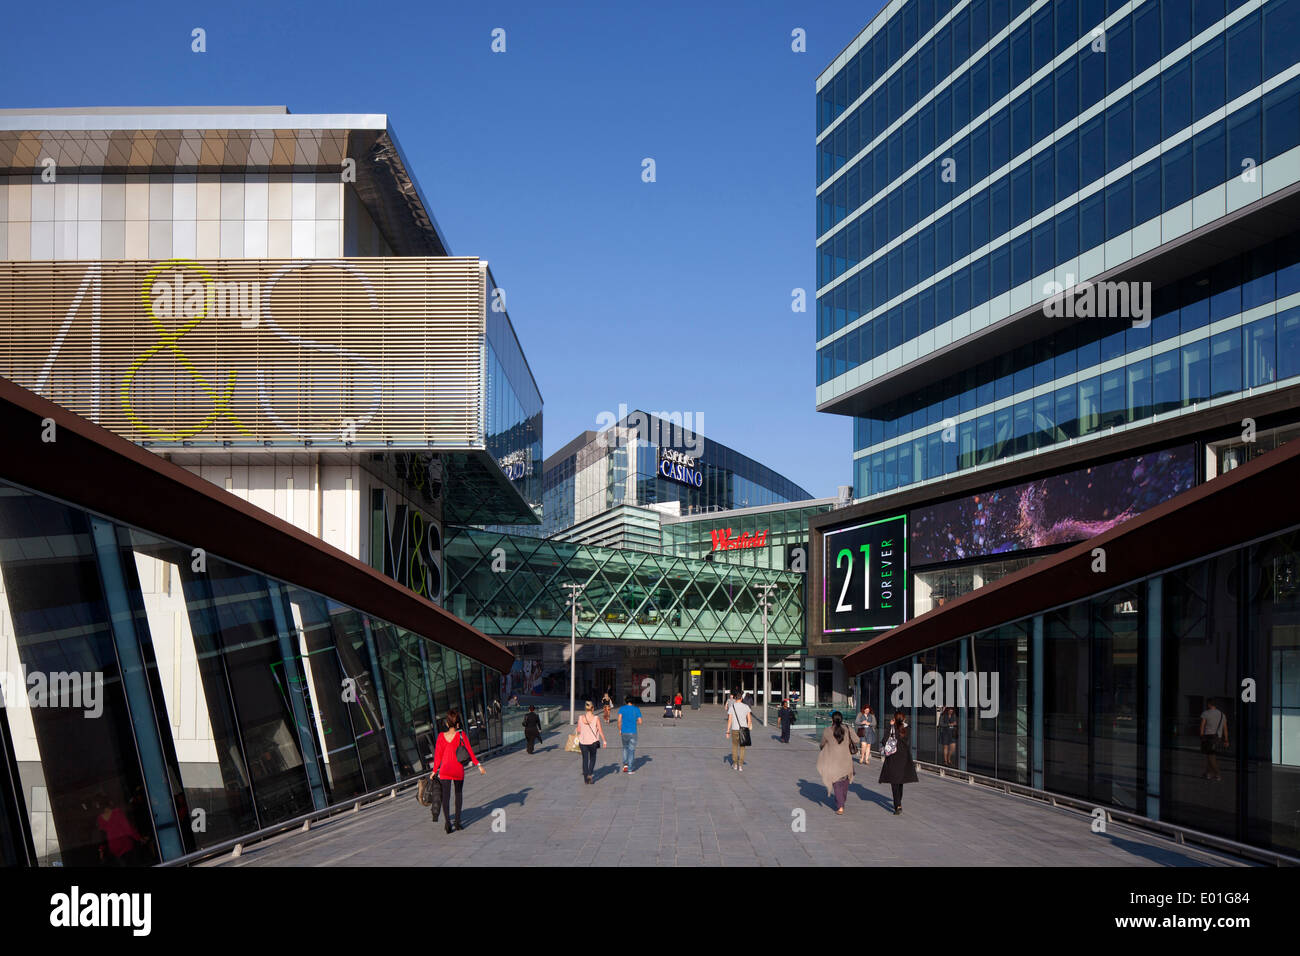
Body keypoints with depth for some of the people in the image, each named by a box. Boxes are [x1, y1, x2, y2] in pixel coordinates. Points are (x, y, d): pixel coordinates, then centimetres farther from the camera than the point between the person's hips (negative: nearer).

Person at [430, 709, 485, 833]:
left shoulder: (441, 736, -2)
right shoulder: (461, 735, -7)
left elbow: (438, 755, 1)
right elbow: (469, 751, -6)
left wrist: (435, 770, 9)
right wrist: (478, 765, 0)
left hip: (445, 769, 0)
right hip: (458, 769, 0)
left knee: (446, 795, 2)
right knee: (458, 794, 16)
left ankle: (447, 821, -15)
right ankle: (458, 822, 16)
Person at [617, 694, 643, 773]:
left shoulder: (622, 708, -1)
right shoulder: (636, 709, -2)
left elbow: (619, 720, -10)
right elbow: (640, 722, -3)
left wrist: (620, 729, 3)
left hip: (624, 732, 1)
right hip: (633, 732, -1)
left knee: (625, 748, 21)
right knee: (632, 750, 5)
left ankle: (625, 764, 5)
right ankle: (630, 769, 6)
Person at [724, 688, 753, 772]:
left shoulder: (731, 707, -3)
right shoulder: (746, 706, 0)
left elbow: (729, 720, -6)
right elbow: (749, 719, -1)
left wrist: (727, 731, -2)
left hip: (734, 729, 0)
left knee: (734, 746, 17)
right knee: (742, 747, 6)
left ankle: (735, 764, 24)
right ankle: (741, 765, -4)